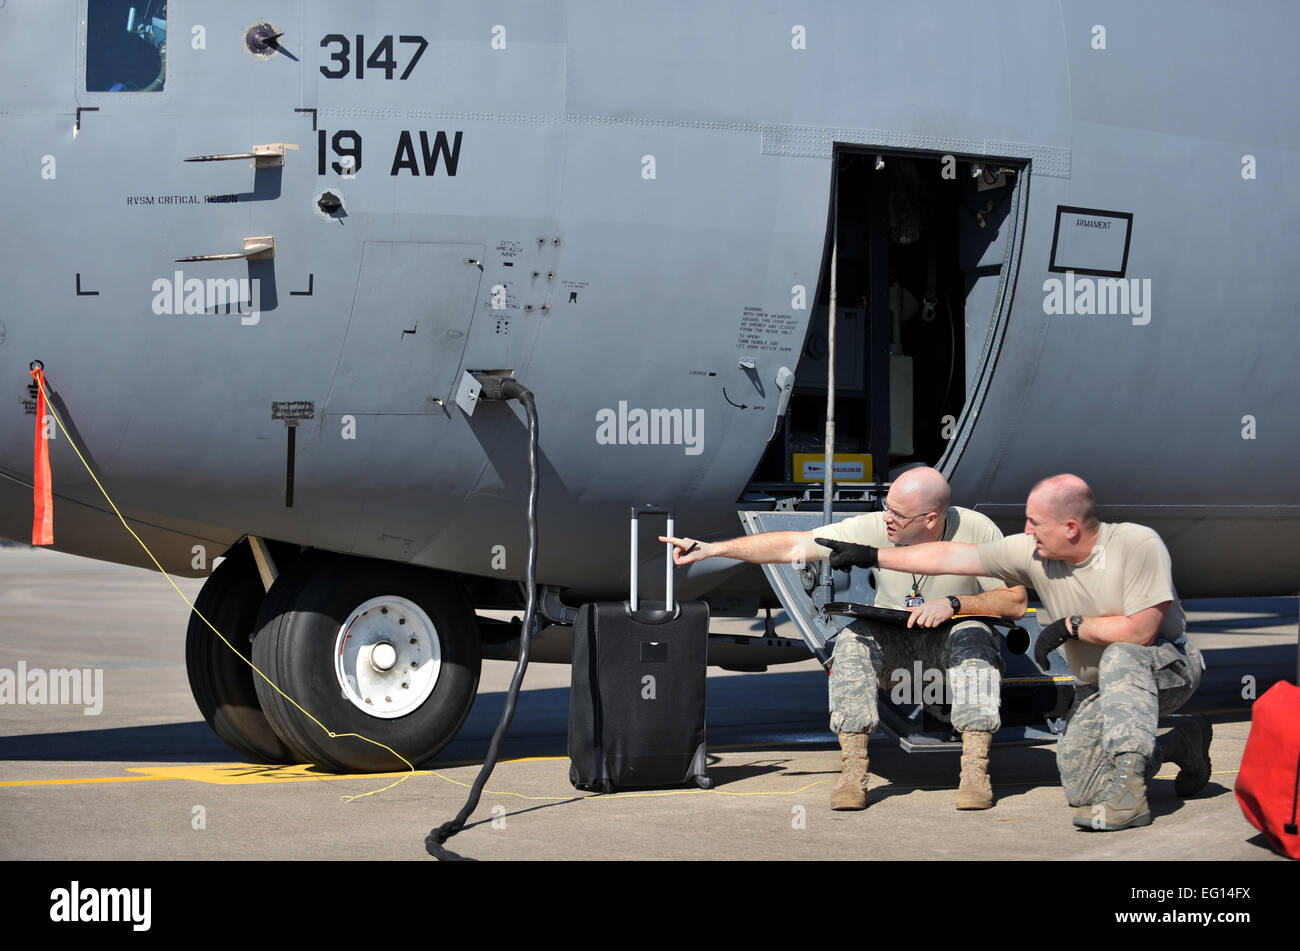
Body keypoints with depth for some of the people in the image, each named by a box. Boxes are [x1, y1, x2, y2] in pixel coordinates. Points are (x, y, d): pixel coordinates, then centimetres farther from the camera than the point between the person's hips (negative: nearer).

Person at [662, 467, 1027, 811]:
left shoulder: (977, 532, -21)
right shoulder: (874, 528, -19)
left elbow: (1016, 602, -16)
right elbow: (792, 545, -17)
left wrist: (952, 604, -30)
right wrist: (713, 548, -22)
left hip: (952, 631, -2)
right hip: (892, 634, 2)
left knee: (973, 638, -35)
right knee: (852, 641, -29)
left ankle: (974, 770, -33)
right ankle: (852, 773, -27)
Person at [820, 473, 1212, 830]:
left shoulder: (1138, 544, -24)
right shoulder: (1032, 554, -8)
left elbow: (1139, 631, -29)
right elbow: (950, 557, -3)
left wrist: (1070, 625, -19)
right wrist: (874, 557, -1)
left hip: (1166, 668, -6)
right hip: (1098, 688, 6)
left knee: (1120, 657, -40)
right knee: (1080, 789, -10)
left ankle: (1127, 789, -38)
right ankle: (1181, 744, 15)